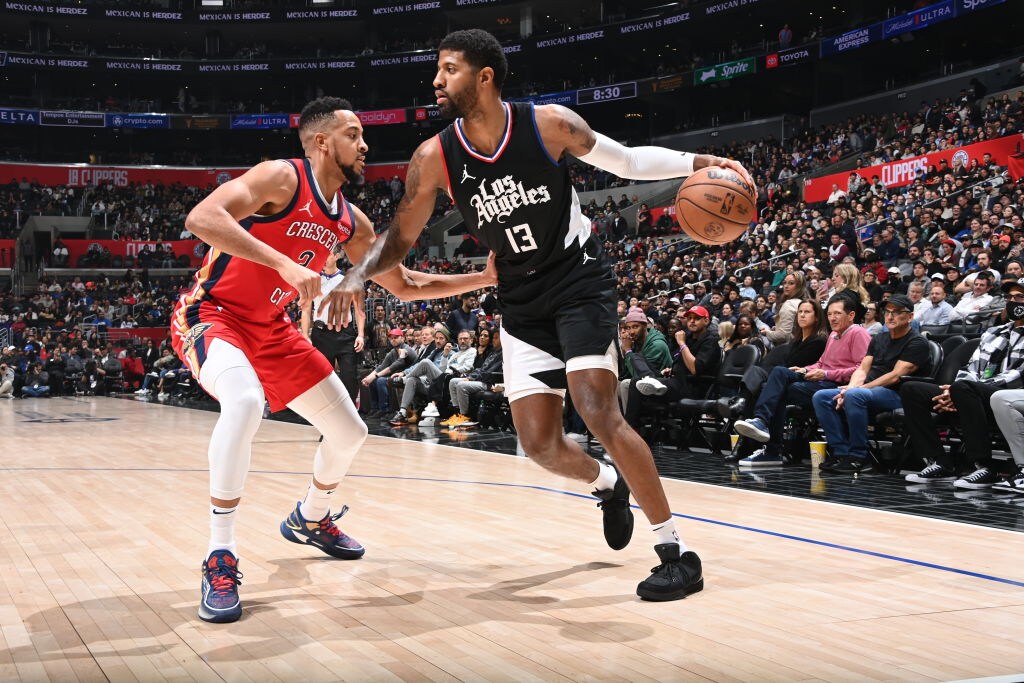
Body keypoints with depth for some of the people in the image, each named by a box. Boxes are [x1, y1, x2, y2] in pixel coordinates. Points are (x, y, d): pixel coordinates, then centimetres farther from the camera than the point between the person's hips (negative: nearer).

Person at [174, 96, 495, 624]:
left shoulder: (351, 222, 3)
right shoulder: (281, 178, -19)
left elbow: (403, 285, 13)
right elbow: (201, 218, -34)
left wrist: (485, 278, 7)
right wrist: (284, 263, -43)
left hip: (272, 329, 8)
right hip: (211, 315, -8)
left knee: (350, 431, 9)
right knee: (245, 402, -38)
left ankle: (310, 520, 39)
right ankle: (220, 559, -27)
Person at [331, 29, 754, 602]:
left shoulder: (548, 123, -14)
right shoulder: (435, 158, -8)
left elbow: (627, 160, -1)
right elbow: (401, 237, 1)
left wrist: (700, 163, -15)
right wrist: (359, 275, -19)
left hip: (582, 282, -4)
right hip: (523, 303, 4)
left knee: (597, 411, -19)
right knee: (539, 443, 0)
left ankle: (676, 552, -8)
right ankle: (608, 484, 35)